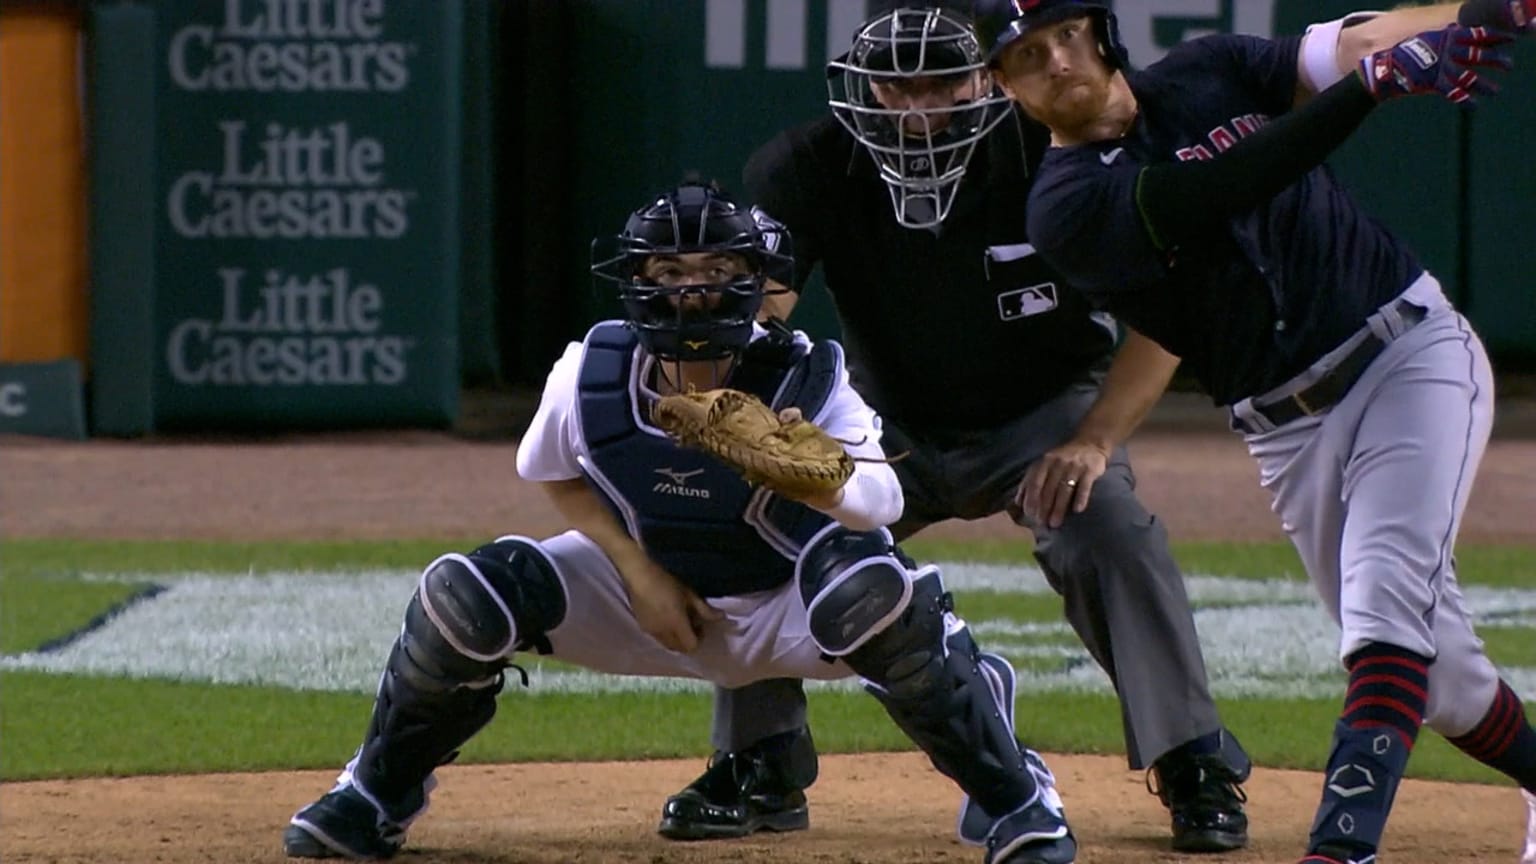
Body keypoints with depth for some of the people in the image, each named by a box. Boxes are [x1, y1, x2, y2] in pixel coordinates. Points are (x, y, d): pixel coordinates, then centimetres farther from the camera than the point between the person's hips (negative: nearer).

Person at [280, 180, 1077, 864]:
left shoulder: (806, 379, -26)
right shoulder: (590, 376, -19)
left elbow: (881, 500, -40)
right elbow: (551, 471, 2)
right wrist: (637, 570, -10)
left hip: (785, 606, -2)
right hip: (650, 587, 3)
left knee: (874, 585, -38)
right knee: (464, 595, -20)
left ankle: (1013, 798, -17)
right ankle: (376, 796, 9)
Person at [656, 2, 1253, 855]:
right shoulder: (813, 169, -20)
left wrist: (1094, 441, -37)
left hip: (1046, 410, -2)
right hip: (894, 426, 2)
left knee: (1109, 530, -30)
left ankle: (1197, 771, -14)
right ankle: (760, 766, 2)